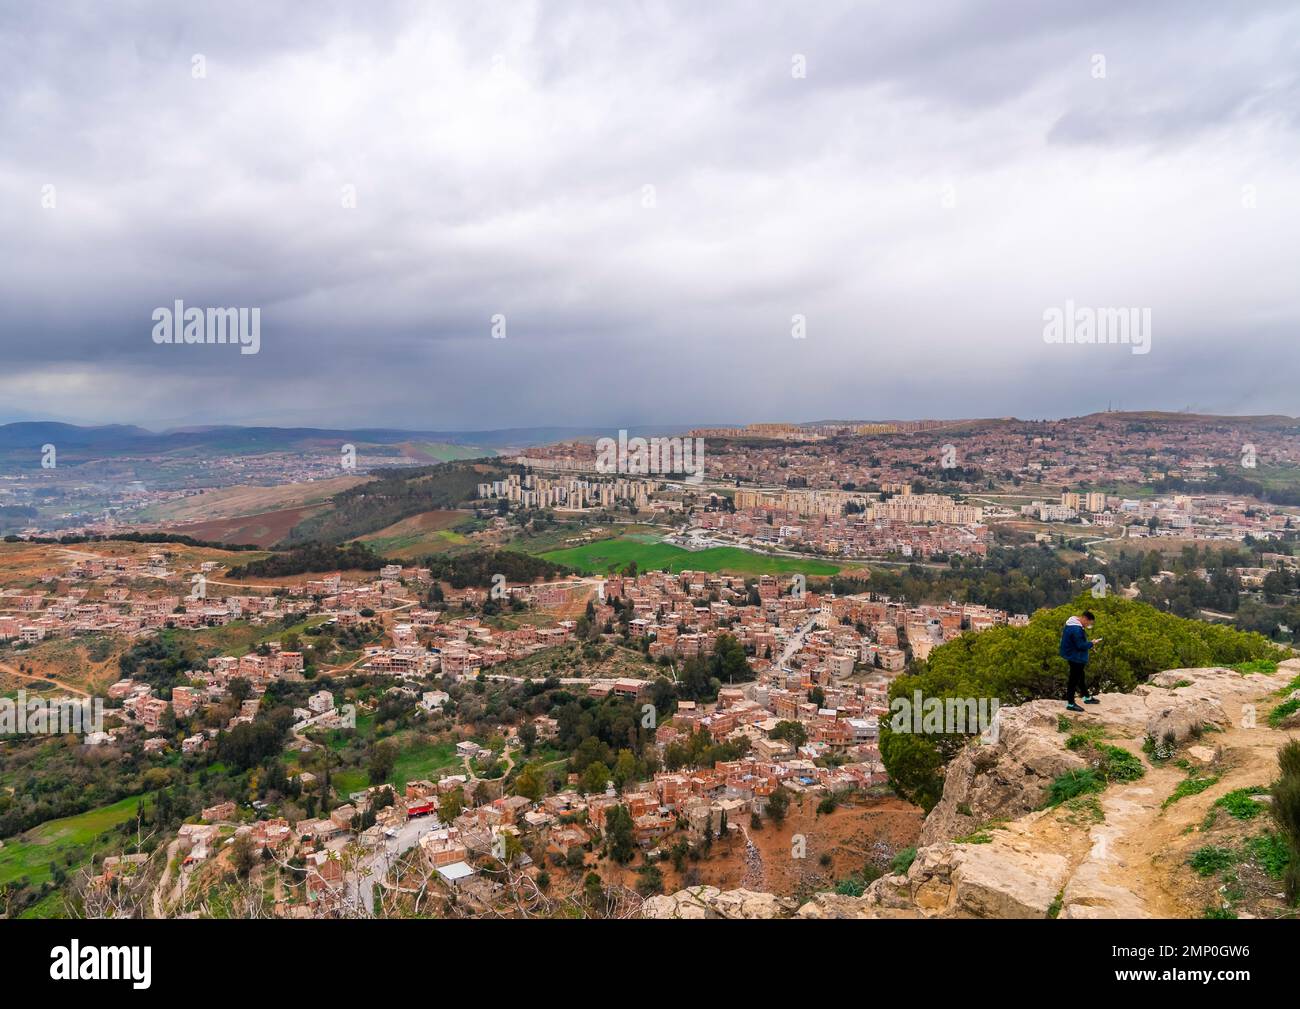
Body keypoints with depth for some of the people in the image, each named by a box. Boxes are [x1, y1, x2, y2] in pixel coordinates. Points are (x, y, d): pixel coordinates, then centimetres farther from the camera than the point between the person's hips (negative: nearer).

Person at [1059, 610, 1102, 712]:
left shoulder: (1074, 624, 7)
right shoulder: (1076, 629, -28)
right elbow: (1081, 645, -26)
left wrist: (1088, 647, 12)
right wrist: (1092, 643, -12)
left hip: (1074, 657, 11)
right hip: (1076, 658, -11)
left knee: (1081, 677, 23)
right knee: (1074, 680, -1)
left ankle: (1087, 697, 39)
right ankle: (1070, 704, 8)